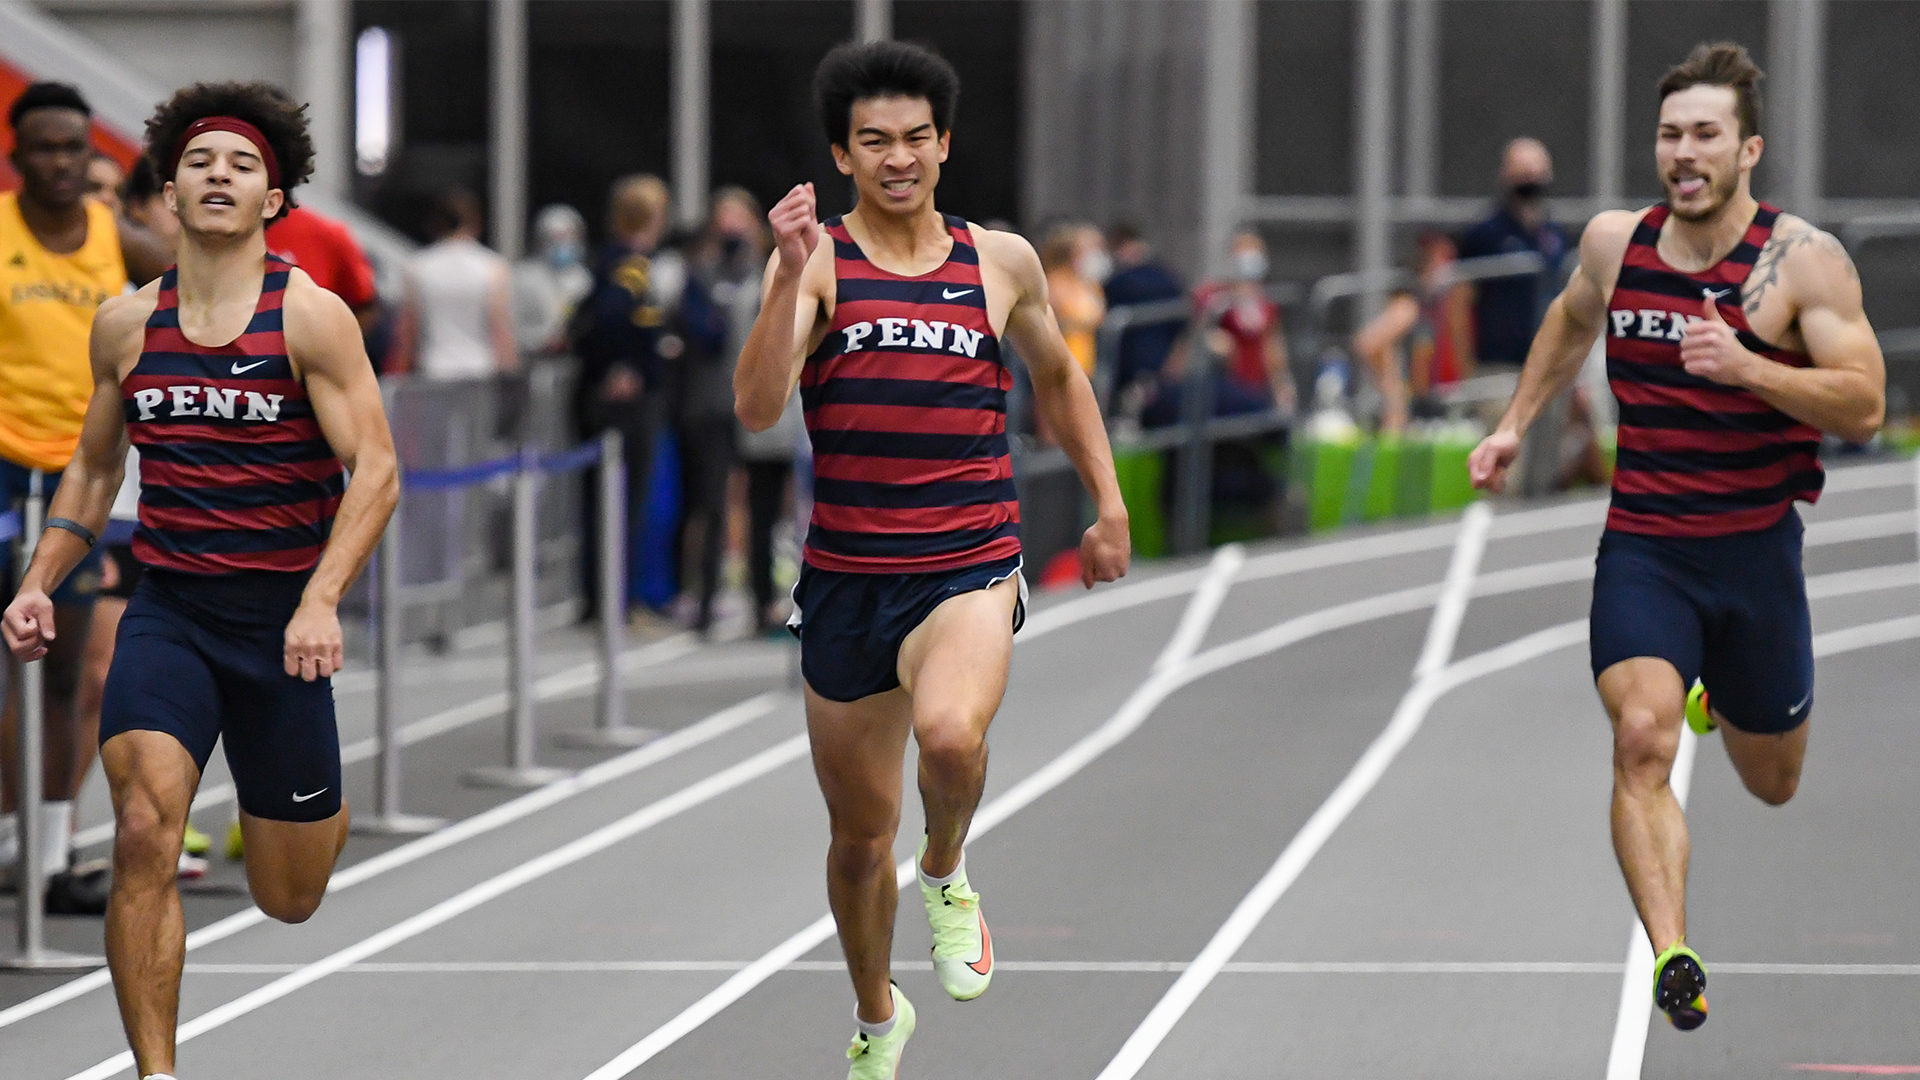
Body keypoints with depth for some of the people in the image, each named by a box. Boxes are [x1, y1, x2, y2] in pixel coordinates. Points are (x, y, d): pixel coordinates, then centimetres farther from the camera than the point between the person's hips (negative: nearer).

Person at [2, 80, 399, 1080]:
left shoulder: (311, 316, -7)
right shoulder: (125, 324, 5)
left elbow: (374, 470, -13)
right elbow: (94, 467, 20)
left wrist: (321, 601, -25)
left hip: (281, 621, -2)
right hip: (167, 613, 2)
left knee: (289, 898, 10)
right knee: (143, 832, -23)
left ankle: (325, 803, 48)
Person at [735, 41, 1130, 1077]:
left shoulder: (1002, 261, 5)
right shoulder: (816, 260, -2)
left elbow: (1058, 378, 23)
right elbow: (757, 407, -15)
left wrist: (1108, 502, 18)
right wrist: (791, 279, -25)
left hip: (969, 570, -1)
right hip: (845, 577, 1)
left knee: (951, 732, -32)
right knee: (859, 834, 12)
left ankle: (946, 875, 1)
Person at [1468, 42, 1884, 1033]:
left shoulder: (1803, 261, -11)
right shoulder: (1614, 242, 1)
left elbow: (1864, 406, -17)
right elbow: (1572, 319, 25)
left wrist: (1746, 366, -29)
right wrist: (1515, 423, 19)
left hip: (1755, 551, -1)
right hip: (1642, 549, 1)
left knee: (1771, 784, 18)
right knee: (1641, 740, -25)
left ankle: (1722, 697, 54)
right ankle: (1671, 958, -30)